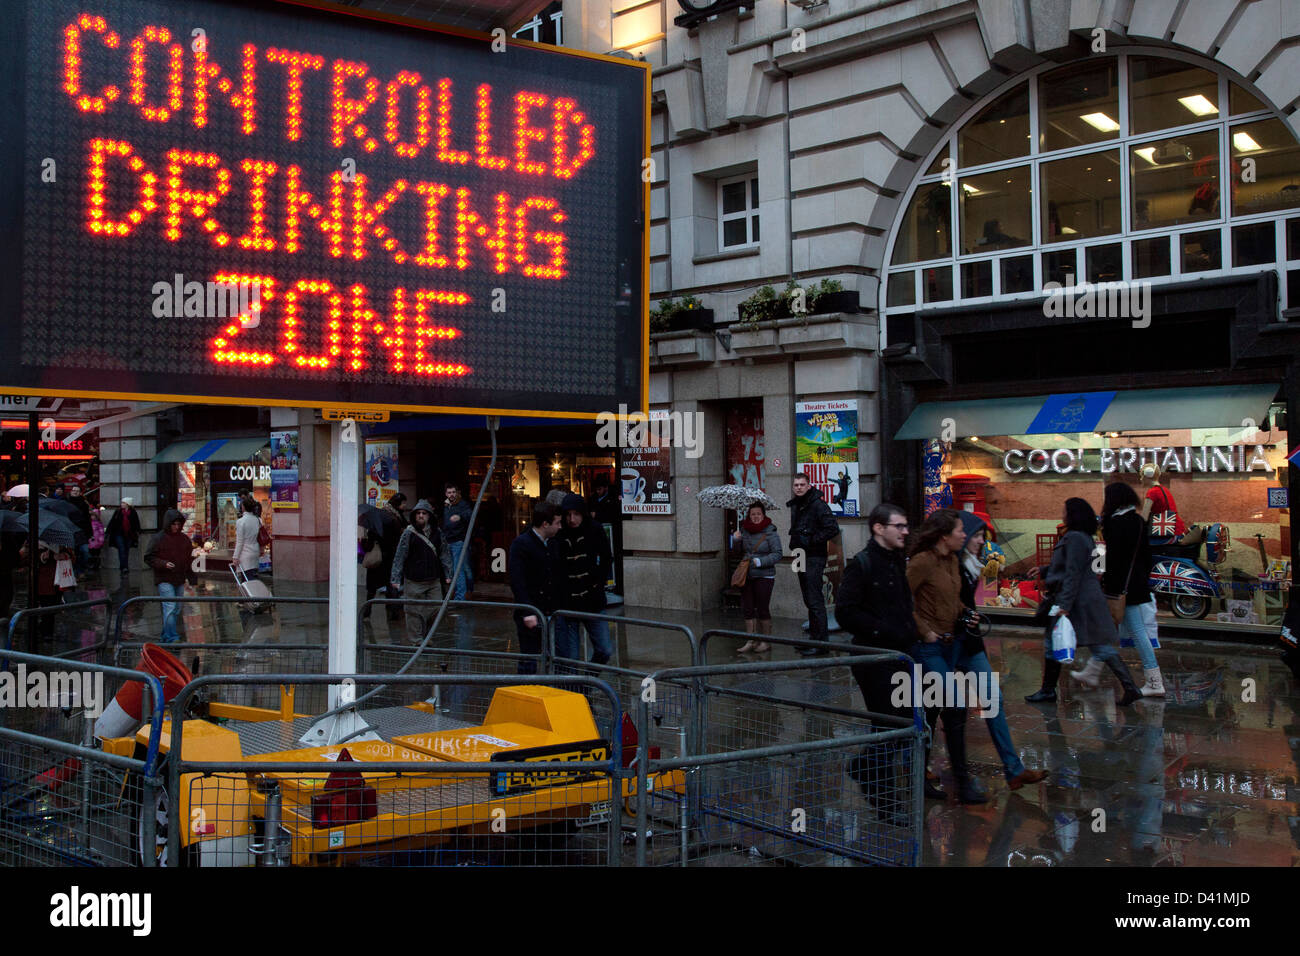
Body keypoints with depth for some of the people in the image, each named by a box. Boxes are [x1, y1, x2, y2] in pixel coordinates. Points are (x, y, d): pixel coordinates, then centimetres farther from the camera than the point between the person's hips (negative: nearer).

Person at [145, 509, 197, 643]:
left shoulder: (184, 539, 9)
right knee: (170, 607, -14)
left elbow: (189, 559, 19)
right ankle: (172, 638, -15)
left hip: (180, 580, 6)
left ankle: (166, 635, 23)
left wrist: (191, 578, 15)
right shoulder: (158, 539, -6)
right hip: (165, 580, -6)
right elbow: (148, 558, -5)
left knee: (176, 609, 11)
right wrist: (163, 564, -20)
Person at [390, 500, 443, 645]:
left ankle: (426, 637, 22)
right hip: (414, 581, -4)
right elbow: (399, 556, -5)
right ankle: (415, 640, 7)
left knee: (432, 611, 5)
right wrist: (395, 579, -9)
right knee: (415, 611, -2)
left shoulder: (436, 532, 8)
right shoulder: (409, 532, -4)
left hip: (433, 579, 4)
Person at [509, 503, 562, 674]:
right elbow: (517, 581, -16)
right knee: (529, 660, -2)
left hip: (550, 613, 7)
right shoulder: (520, 544, -9)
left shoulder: (551, 544, 14)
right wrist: (527, 612, -23)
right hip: (531, 616, -7)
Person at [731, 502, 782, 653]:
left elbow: (777, 554, -12)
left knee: (762, 609, -1)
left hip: (764, 576, -5)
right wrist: (736, 540, -3)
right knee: (747, 609, 6)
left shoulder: (770, 532, -9)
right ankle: (750, 641, 15)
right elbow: (737, 551, 16)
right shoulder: (744, 530, 7)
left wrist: (760, 561, -20)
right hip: (746, 576, 5)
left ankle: (766, 641, 11)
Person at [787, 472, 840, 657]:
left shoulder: (818, 505, -13)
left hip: (814, 558, -9)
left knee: (815, 601, -9)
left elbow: (833, 529, -21)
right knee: (809, 600, 14)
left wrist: (812, 541, -18)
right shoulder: (794, 505, 14)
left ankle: (820, 642, -7)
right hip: (801, 558, 9)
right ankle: (813, 638, 21)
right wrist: (794, 543, 14)